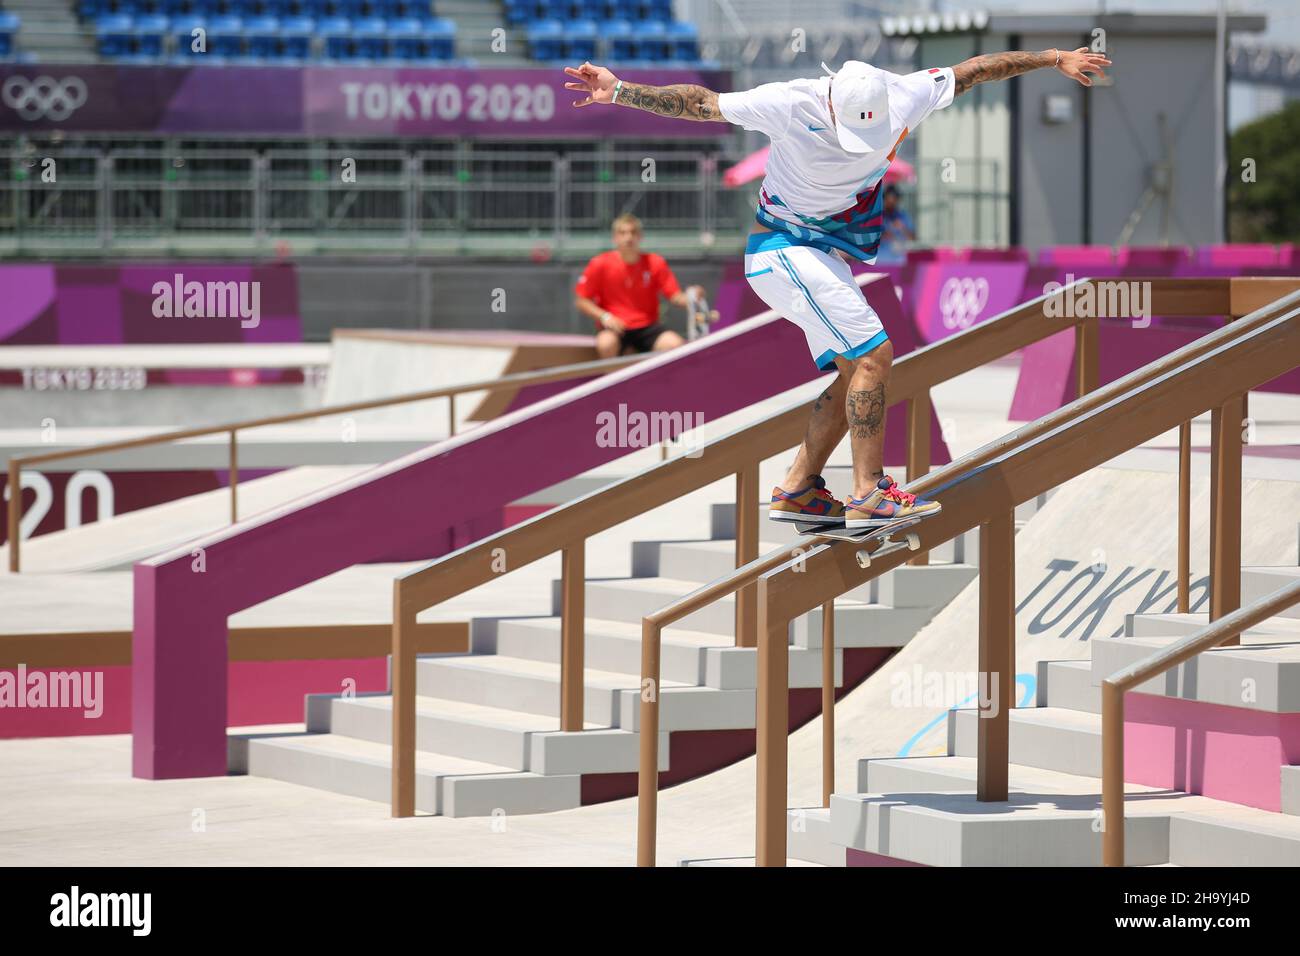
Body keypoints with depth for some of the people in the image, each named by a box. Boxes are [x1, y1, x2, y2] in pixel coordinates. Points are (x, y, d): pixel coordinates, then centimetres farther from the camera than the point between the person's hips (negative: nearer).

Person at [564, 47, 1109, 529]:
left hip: (828, 257, 7)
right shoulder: (791, 106, -23)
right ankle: (869, 495, -16)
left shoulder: (901, 98, -9)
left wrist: (1052, 59, 8)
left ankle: (797, 490, 11)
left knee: (858, 372, 4)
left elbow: (975, 69, 3)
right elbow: (700, 104, -15)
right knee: (874, 353, -16)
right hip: (783, 246, -7)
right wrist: (619, 92, -17)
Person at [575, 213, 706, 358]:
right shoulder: (600, 264, -4)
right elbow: (581, 301, 1)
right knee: (606, 343, -38)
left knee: (674, 343, -28)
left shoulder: (655, 263, 2)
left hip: (647, 327, 2)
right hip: (614, 328, -2)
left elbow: (676, 297, 0)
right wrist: (604, 317, -15)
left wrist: (690, 298, -23)